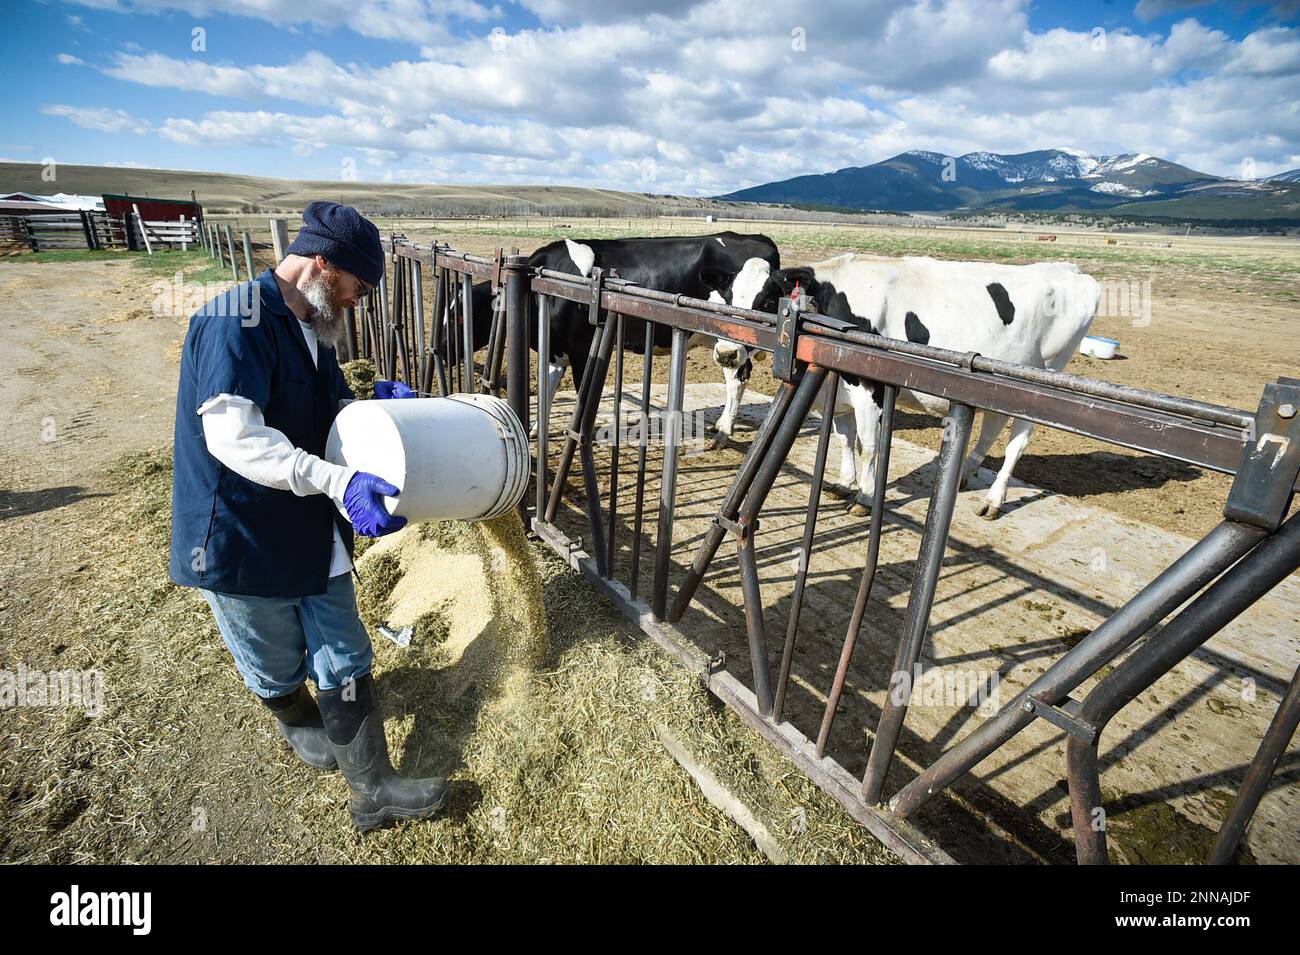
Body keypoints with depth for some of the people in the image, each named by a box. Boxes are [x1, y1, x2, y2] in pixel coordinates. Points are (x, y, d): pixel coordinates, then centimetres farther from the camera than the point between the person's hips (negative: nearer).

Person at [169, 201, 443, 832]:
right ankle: (297, 721, 50)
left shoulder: (311, 328, 9)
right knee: (278, 668, 17)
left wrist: (376, 402, -2)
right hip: (240, 540, -7)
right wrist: (339, 482, -41)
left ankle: (373, 792, 23)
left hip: (314, 533, 8)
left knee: (346, 663, 10)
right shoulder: (236, 321, -21)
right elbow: (233, 435, -32)